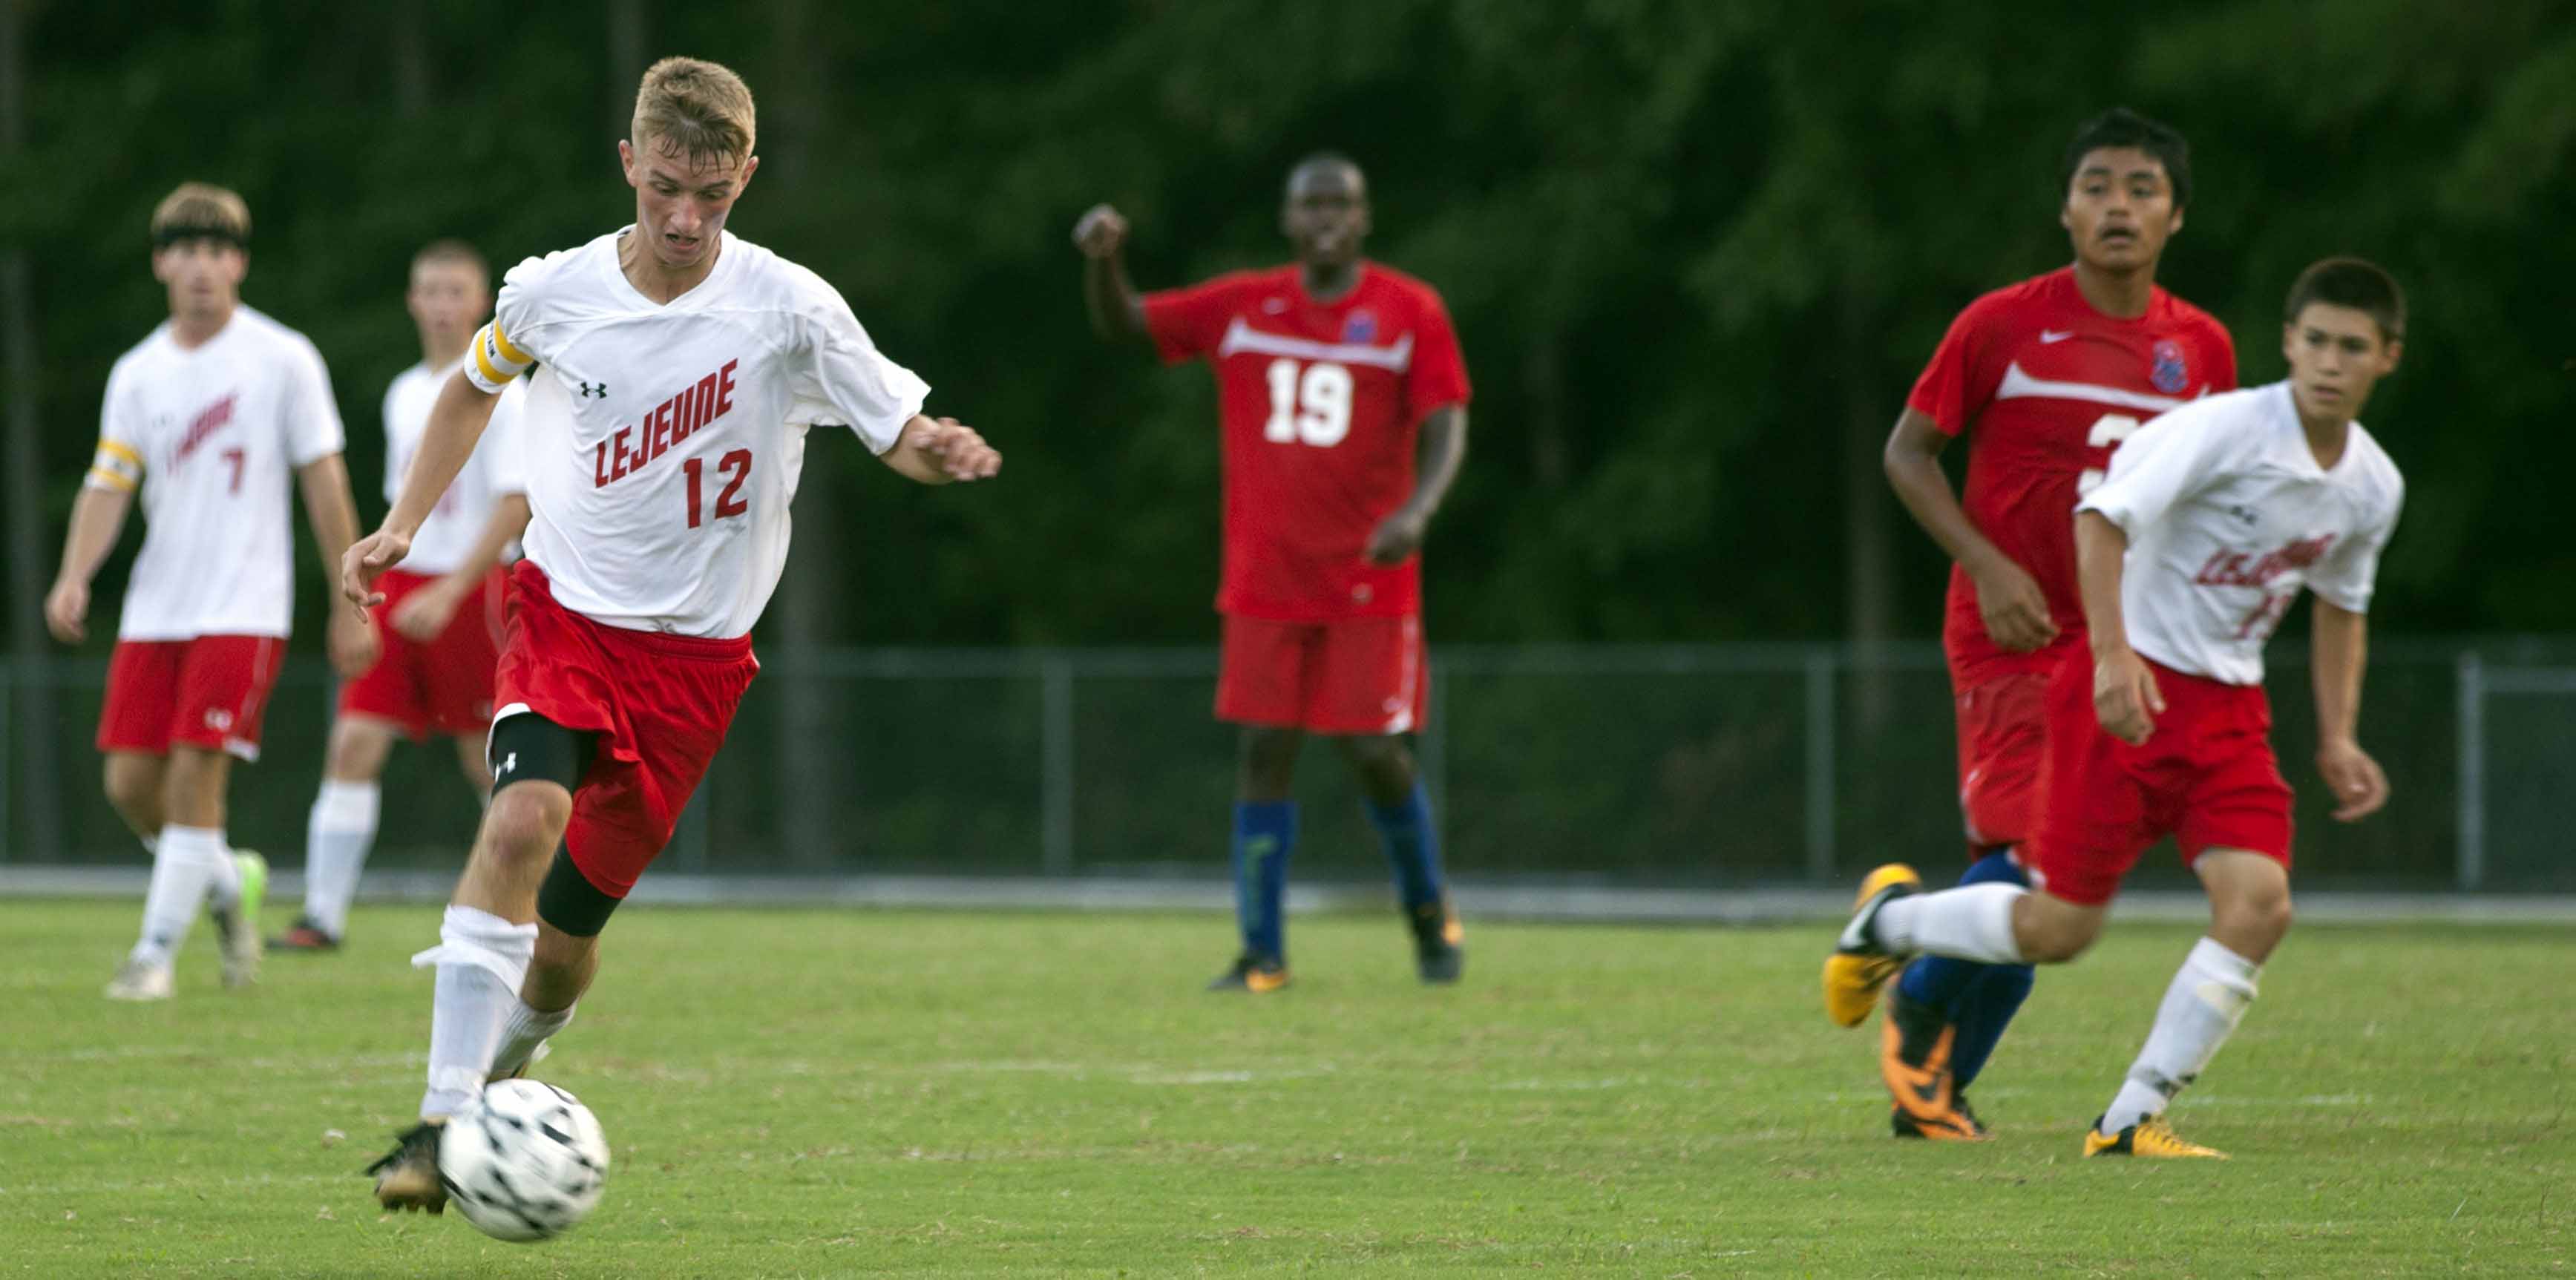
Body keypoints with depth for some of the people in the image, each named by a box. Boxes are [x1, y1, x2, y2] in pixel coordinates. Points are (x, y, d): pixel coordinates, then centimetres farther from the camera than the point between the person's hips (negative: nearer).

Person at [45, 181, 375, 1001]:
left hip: (244, 609, -4)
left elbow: (325, 485, 0)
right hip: (154, 611, 4)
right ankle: (229, 885, 26)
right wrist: (75, 575, -16)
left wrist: (350, 608, 0)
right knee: (130, 782, 0)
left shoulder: (284, 361, -2)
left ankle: (155, 954, -7)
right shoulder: (137, 374, 8)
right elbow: (108, 485, 2)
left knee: (195, 778, -14)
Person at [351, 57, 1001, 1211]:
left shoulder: (789, 310, -11)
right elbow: (475, 382, 16)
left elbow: (899, 431, -6)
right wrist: (400, 528, 9)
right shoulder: (554, 293, -5)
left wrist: (936, 453, -30)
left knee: (565, 935, 4)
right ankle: (438, 1126, -29)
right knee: (524, 821, -29)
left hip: (695, 650, 0)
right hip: (565, 612, 0)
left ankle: (496, 1082, 36)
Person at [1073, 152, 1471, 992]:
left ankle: (1429, 912, 21)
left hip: (1370, 582, -2)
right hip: (1267, 581, 2)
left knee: (1373, 752, -5)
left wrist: (1417, 511, -24)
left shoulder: (1410, 312, 0)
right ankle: (1262, 955, 1)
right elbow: (1121, 323, 10)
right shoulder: (1242, 308, 7)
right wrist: (1103, 259, -11)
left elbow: (1445, 428, -5)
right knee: (1265, 749, -2)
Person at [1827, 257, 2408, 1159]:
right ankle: (1893, 919, 25)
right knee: (2061, 929, -5)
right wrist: (2114, 655, -31)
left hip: (2230, 707, 6)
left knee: (2259, 903, -15)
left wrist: (2338, 739, 14)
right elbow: (2104, 517, -21)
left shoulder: (2374, 488, 6)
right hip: (2130, 687, -6)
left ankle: (2132, 1120, -7)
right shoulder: (2226, 430, -16)